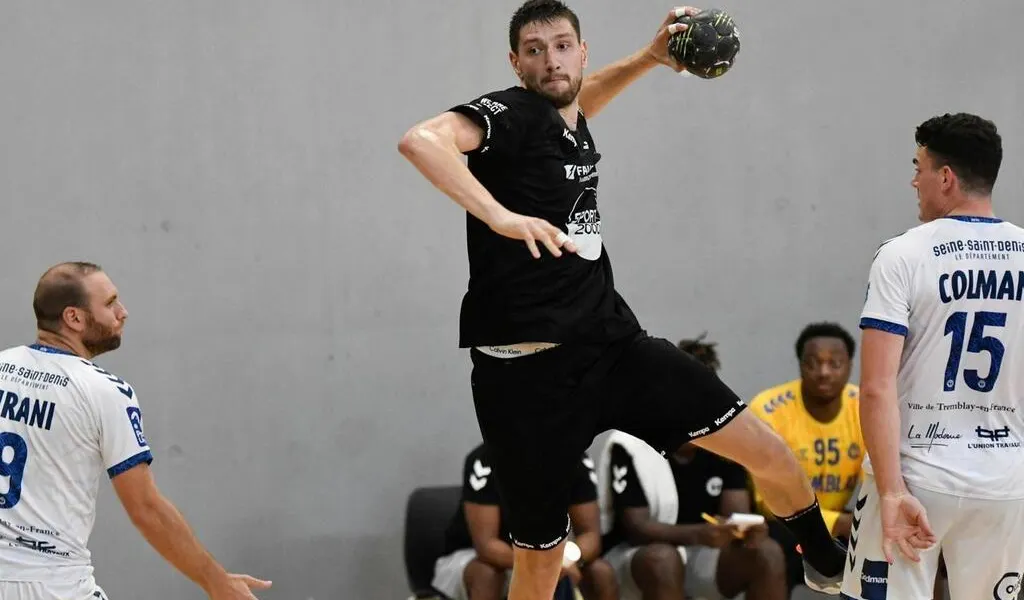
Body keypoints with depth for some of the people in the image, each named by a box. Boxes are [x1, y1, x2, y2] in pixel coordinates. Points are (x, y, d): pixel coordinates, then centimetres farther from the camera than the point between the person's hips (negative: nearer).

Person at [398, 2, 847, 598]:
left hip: (614, 342, 7)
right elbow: (419, 140, -32)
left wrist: (649, 57, 25)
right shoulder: (512, 113, -12)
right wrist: (502, 217, -39)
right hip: (530, 369, -7)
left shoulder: (571, 121, 11)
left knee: (765, 450, 3)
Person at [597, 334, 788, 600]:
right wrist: (699, 534, -40)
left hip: (701, 555, 5)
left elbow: (737, 512, -9)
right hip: (633, 555, -5)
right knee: (663, 560, -39)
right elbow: (636, 527, -23)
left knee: (767, 553, -22)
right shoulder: (630, 445, -18)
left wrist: (748, 530, -35)